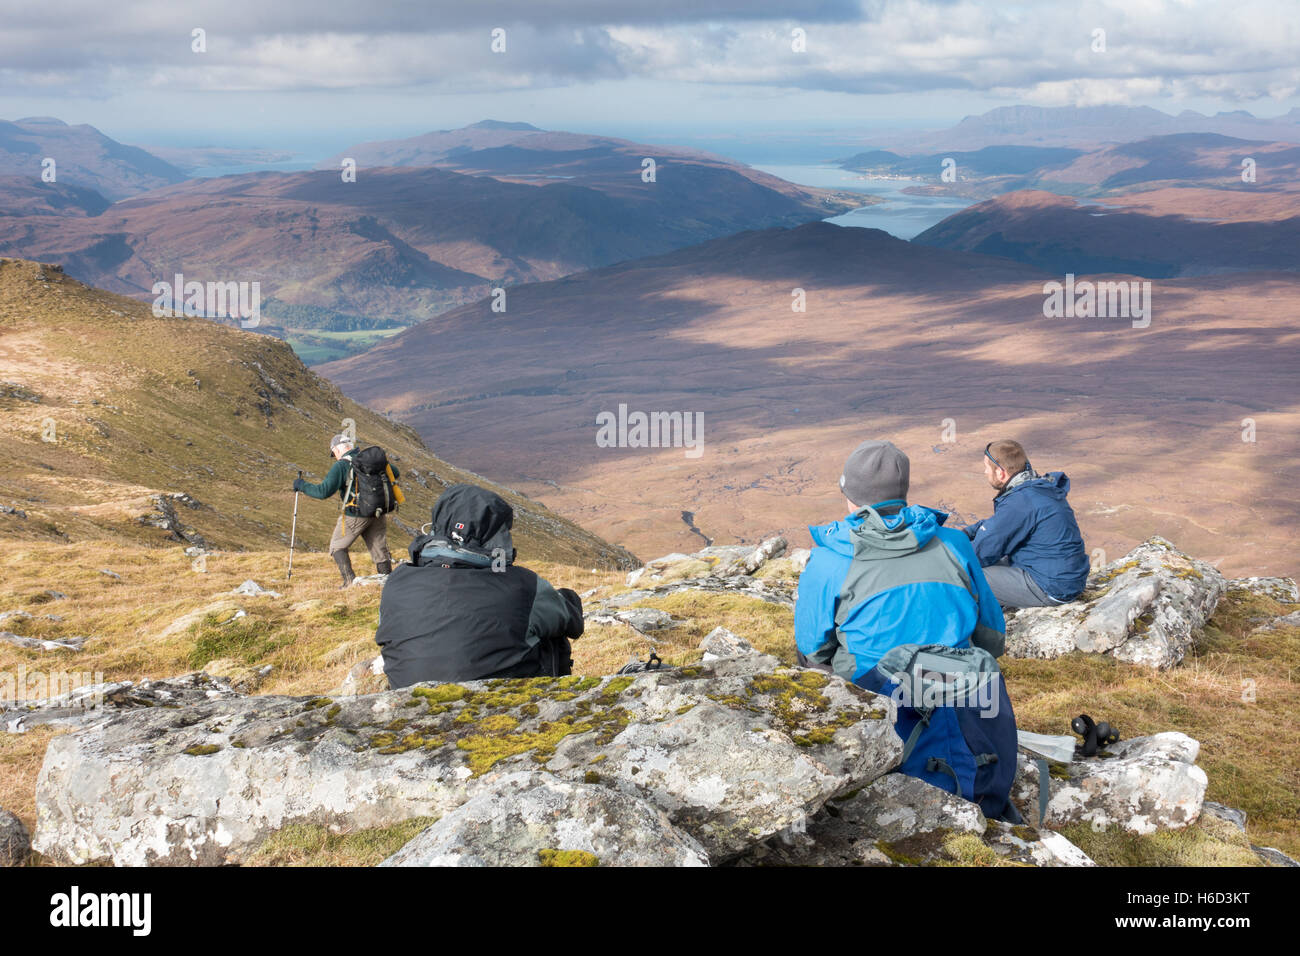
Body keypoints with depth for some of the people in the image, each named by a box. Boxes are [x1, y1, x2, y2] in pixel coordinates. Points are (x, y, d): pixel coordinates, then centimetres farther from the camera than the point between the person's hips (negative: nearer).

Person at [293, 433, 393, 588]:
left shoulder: (340, 466, -11)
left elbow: (323, 491, -17)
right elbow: (394, 473, 18)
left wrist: (302, 485, -3)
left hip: (355, 515, -5)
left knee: (338, 547, 12)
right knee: (380, 550, 15)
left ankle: (350, 581, 0)